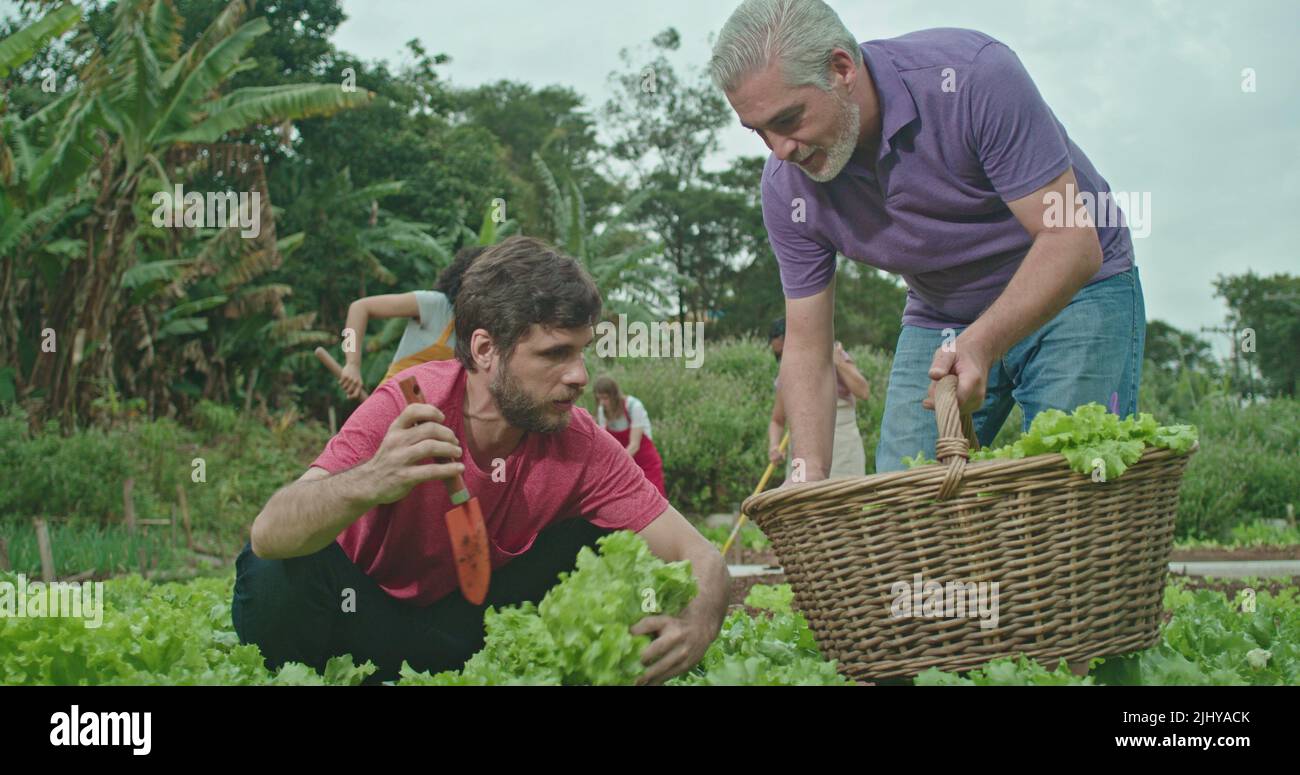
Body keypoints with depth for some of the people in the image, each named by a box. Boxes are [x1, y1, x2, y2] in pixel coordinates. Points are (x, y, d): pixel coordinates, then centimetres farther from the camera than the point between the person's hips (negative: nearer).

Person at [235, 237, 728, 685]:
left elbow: (699, 558, -15)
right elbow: (267, 534, -37)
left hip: (472, 625, 3)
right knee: (282, 571, -33)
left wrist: (697, 625, -40)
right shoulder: (409, 408, -26)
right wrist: (368, 484, -59)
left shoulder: (581, 445, -15)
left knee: (604, 538, -16)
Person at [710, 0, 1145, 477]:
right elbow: (806, 347, -9)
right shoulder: (786, 187, -15)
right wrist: (810, 479, -21)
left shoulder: (975, 77, -30)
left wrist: (982, 345, -43)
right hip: (939, 319, 4)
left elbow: (1073, 242, -29)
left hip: (1077, 292, -4)